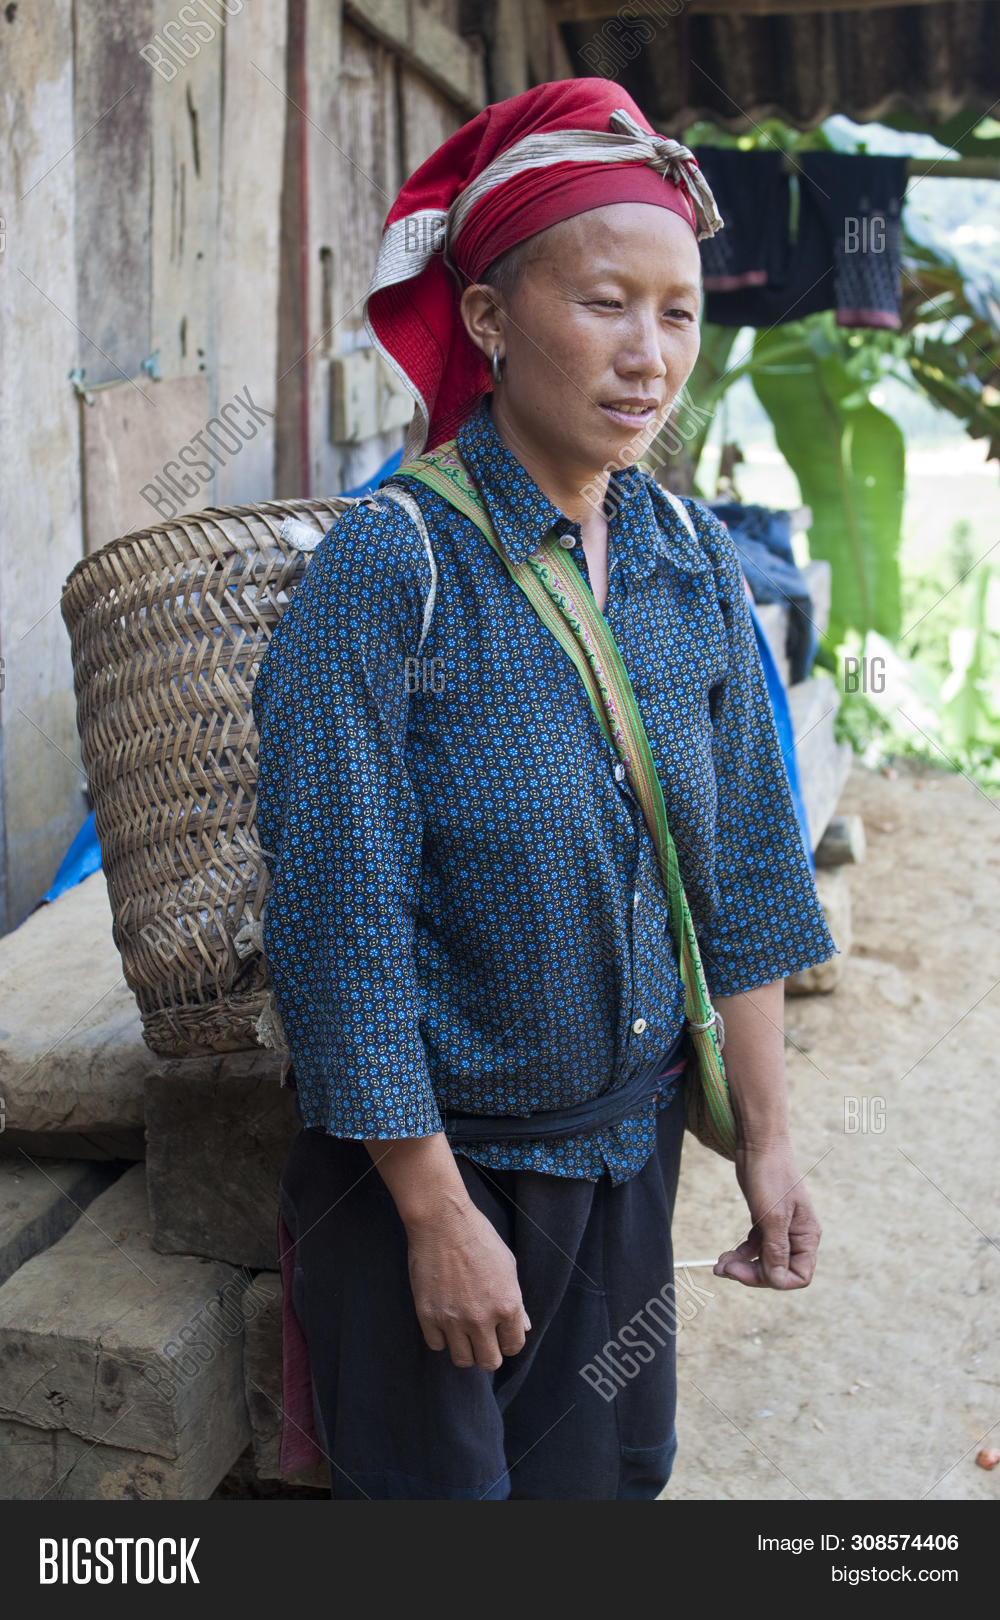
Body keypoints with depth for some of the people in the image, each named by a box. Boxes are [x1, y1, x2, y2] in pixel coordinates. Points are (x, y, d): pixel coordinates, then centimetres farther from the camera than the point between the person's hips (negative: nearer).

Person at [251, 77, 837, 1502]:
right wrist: (438, 1210, -16)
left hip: (629, 1141, 5)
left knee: (606, 1475, 19)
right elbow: (341, 925, -18)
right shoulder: (390, 566, -18)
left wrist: (765, 1139, 5)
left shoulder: (696, 566, -2)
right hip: (424, 1155, -4)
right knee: (434, 1485, 13)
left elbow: (742, 870, 4)